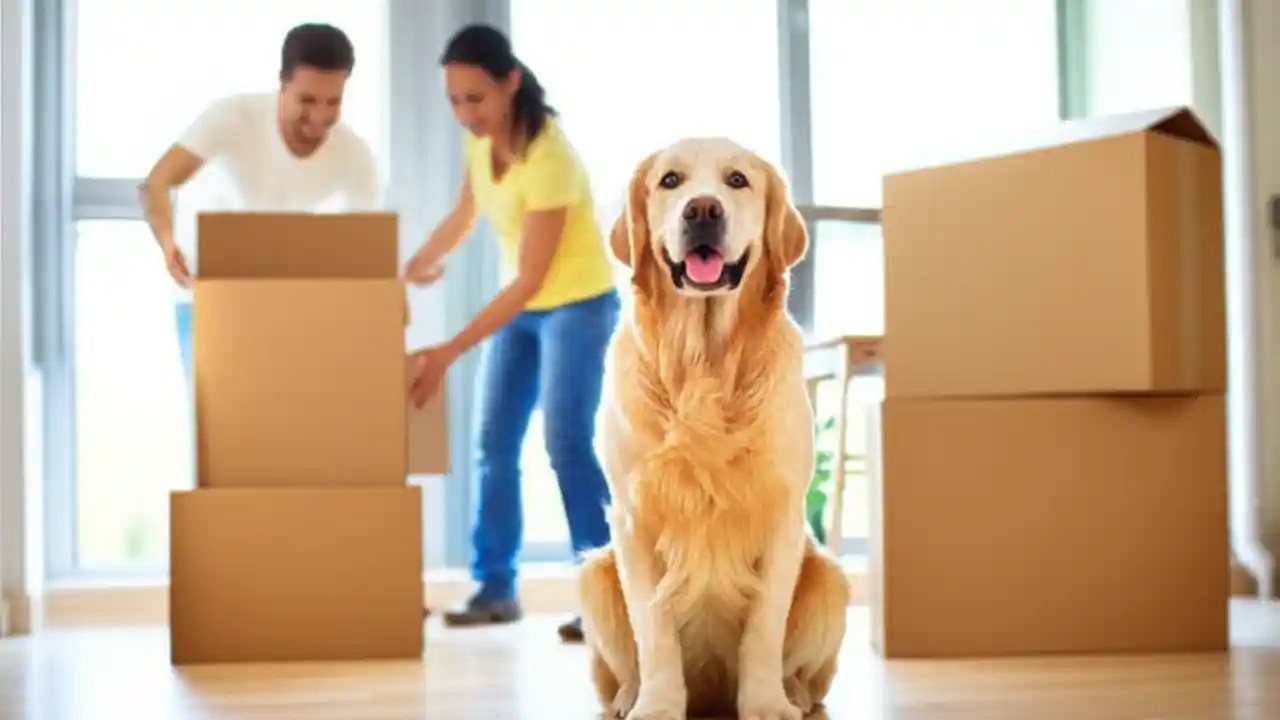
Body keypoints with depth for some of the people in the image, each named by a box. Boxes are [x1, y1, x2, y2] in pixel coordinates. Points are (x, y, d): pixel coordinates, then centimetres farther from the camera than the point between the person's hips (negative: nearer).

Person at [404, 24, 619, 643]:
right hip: (521, 305, 7)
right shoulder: (480, 137, -9)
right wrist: (409, 269, 12)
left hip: (577, 304, -7)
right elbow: (465, 215, 12)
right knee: (493, 445, 5)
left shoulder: (548, 159, -32)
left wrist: (447, 353, -35)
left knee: (567, 445, -16)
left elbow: (530, 281, -32)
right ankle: (494, 588, 14)